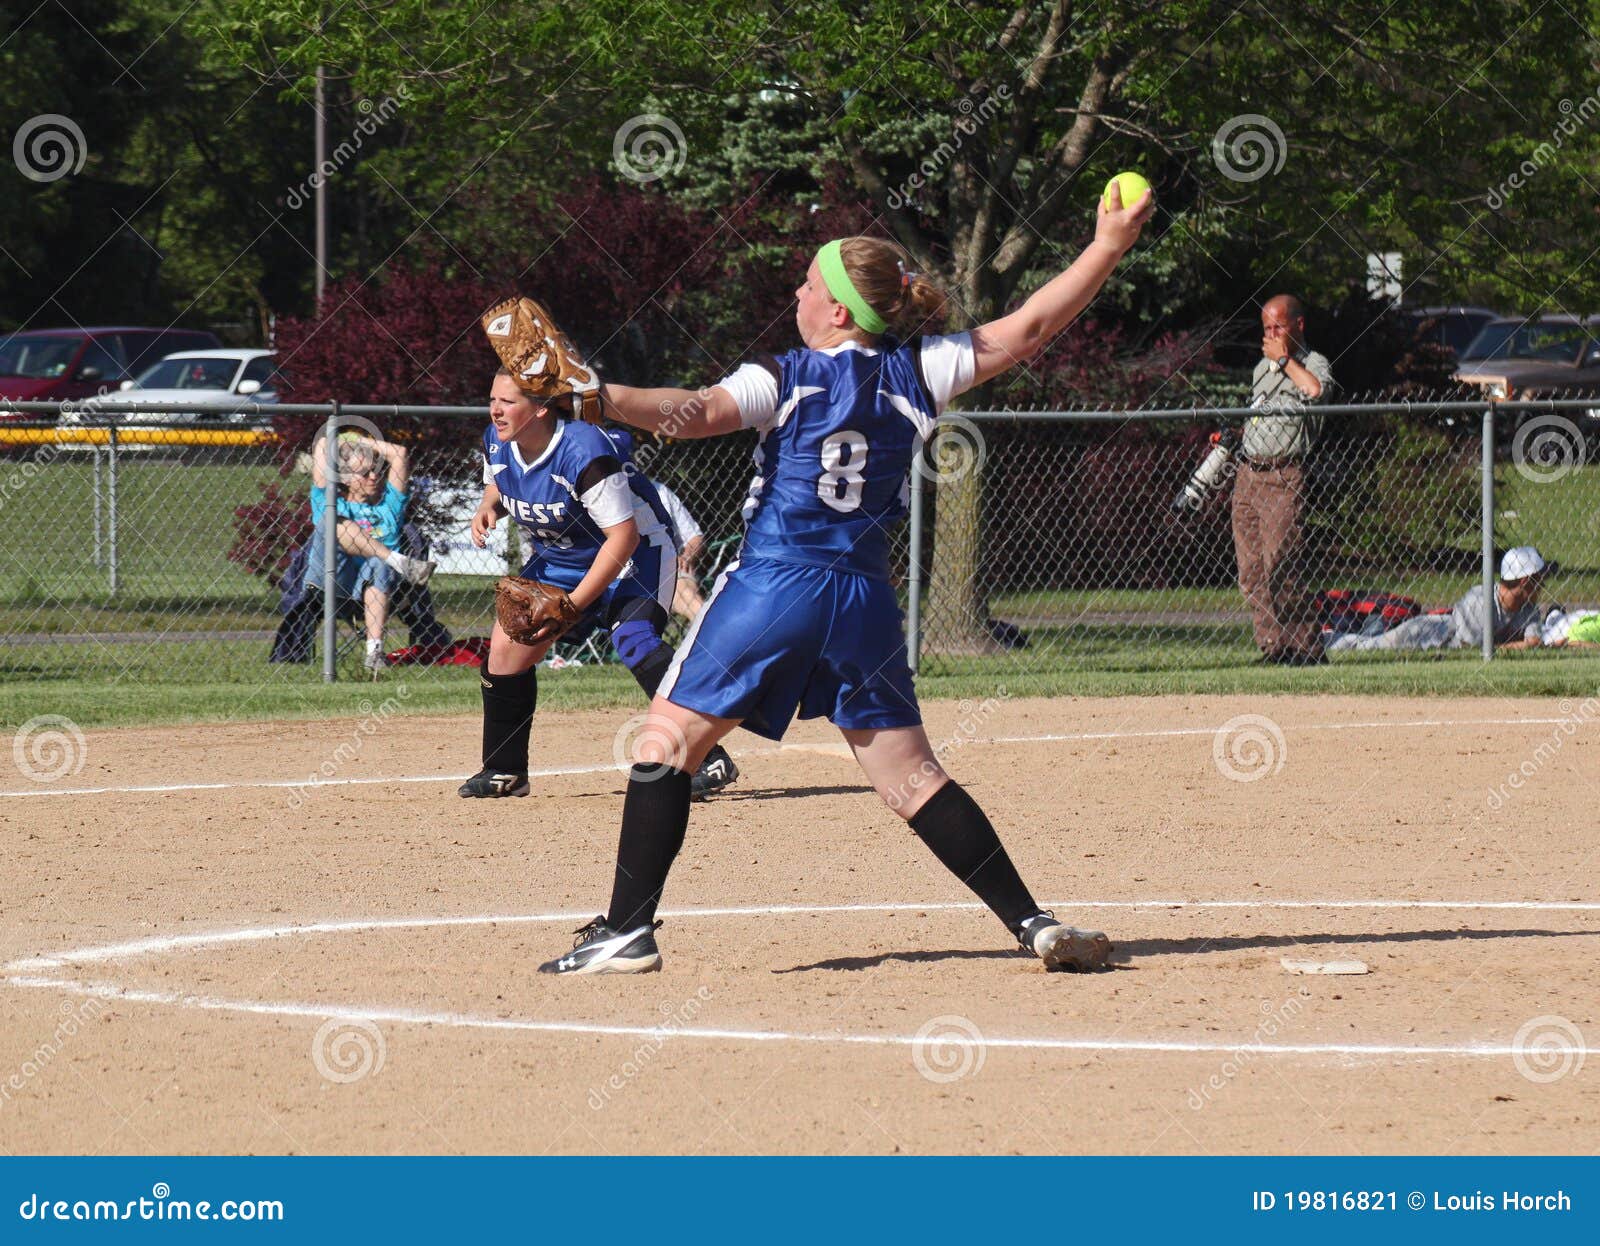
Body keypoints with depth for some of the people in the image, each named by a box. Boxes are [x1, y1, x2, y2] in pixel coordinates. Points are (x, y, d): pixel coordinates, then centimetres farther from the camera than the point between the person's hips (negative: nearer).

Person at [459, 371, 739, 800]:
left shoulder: (582, 451, -33)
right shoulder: (497, 443, -10)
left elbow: (623, 538, -31)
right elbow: (498, 484, 15)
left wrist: (572, 604, -33)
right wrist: (488, 508, -11)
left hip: (636, 551, -8)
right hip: (558, 557, 8)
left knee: (632, 639, -30)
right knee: (507, 644, 2)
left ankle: (709, 760, -33)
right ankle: (504, 772, 19)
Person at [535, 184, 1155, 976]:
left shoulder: (783, 380, -3)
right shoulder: (917, 373, 6)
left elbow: (697, 411, -20)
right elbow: (1029, 328, 10)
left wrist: (603, 398, -28)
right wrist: (1108, 247, 15)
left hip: (771, 585, -4)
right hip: (863, 602, 4)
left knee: (667, 740, 5)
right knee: (909, 773, 8)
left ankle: (627, 932, -2)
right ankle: (1033, 925, 0)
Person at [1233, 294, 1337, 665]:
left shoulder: (1313, 363, -2)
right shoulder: (1262, 366, 21)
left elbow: (1317, 390, -26)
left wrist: (1285, 359, -13)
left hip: (1283, 477, -8)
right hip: (1247, 475, 8)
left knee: (1279, 570, -14)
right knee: (1251, 573, 3)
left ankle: (1307, 648, -7)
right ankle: (1273, 645, 8)